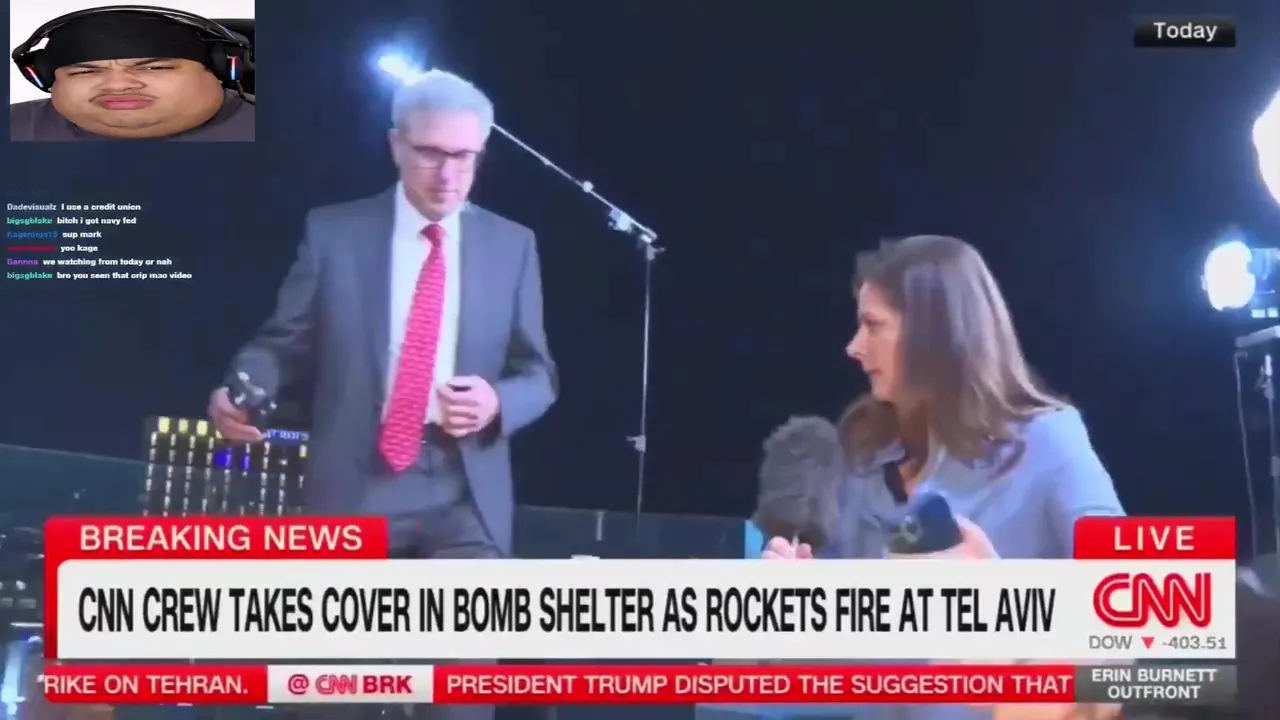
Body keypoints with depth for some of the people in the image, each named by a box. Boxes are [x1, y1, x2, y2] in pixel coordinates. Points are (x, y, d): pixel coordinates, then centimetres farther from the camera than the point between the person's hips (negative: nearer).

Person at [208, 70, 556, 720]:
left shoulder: (511, 245, 7)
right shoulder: (333, 231, 4)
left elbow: (538, 373, 9)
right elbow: (285, 342, 6)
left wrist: (497, 403, -13)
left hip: (464, 498, 0)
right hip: (352, 489, 0)